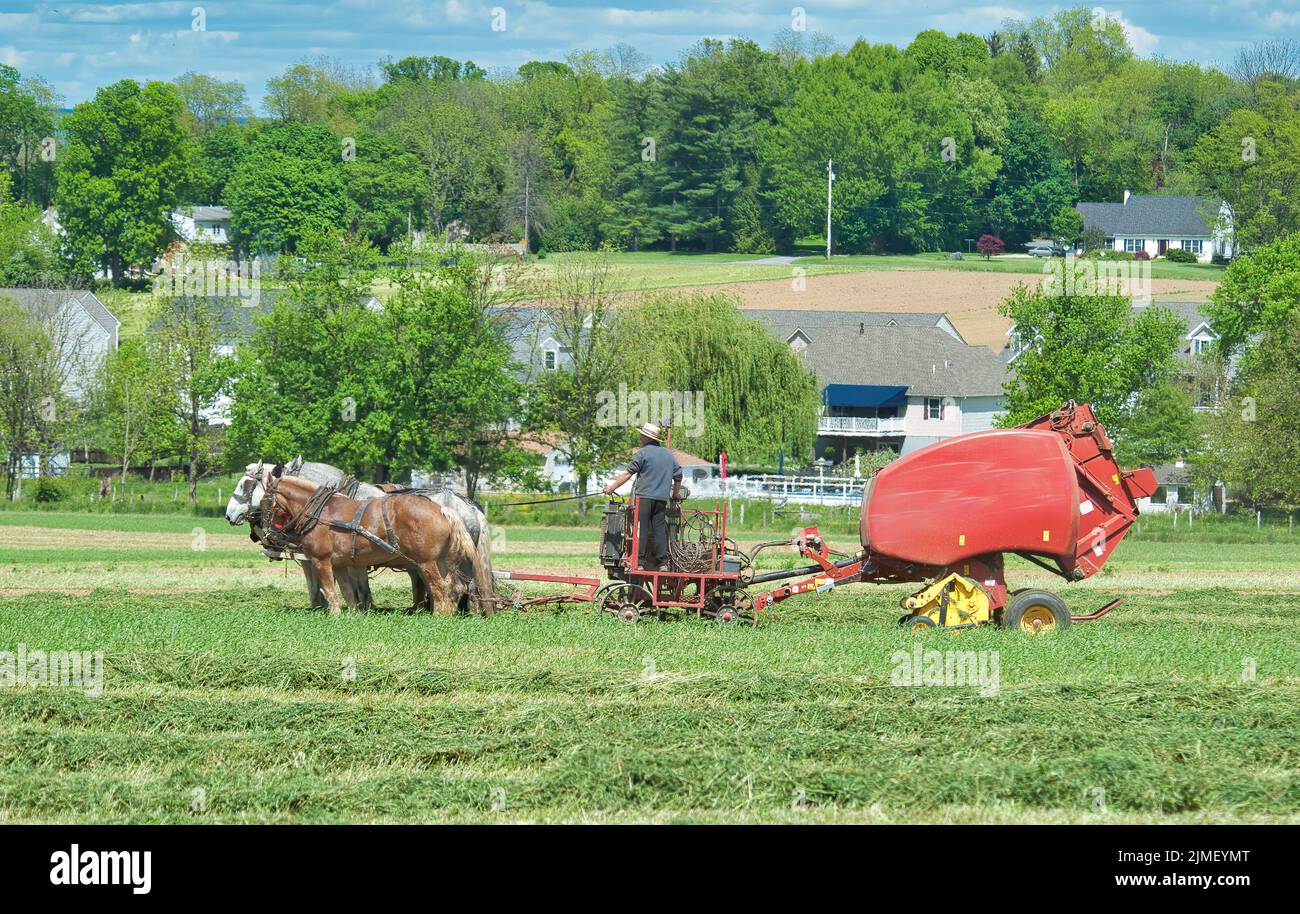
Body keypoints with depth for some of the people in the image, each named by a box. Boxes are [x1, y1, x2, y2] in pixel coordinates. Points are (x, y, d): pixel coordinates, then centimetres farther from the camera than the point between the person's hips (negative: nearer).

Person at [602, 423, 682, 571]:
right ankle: (663, 563, 3)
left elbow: (628, 473, -8)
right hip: (662, 498, 5)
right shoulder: (669, 455, 15)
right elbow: (678, 476, 18)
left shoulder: (642, 453, -4)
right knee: (660, 529, 6)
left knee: (641, 528, -4)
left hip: (644, 497, -5)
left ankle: (639, 561, -8)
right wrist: (676, 494, 31)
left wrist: (612, 487, -3)